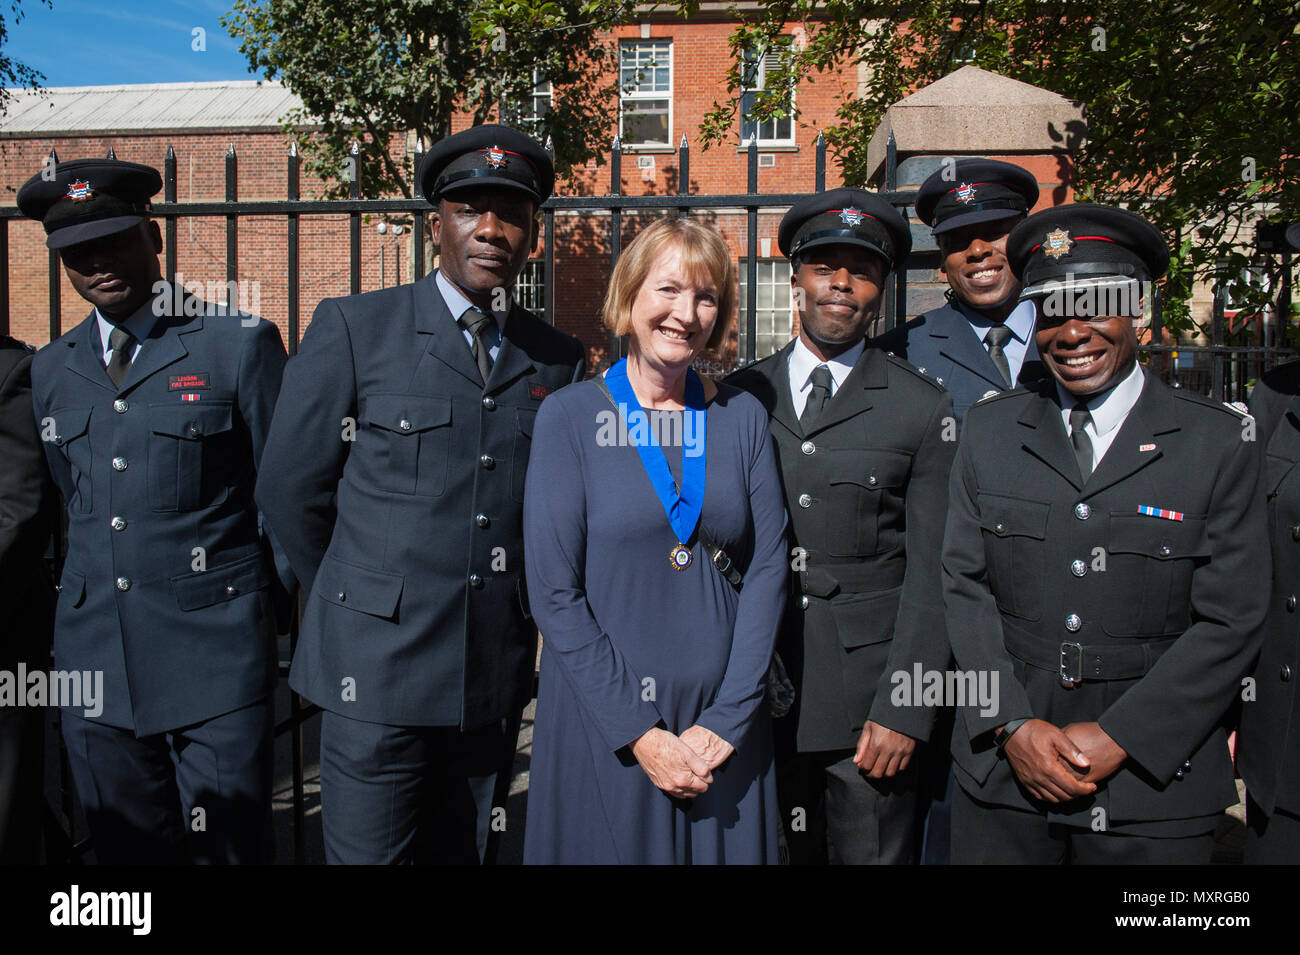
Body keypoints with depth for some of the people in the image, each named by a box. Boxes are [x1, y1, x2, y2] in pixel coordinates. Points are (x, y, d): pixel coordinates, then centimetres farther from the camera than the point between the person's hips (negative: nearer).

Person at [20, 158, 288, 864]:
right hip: (94, 664, 5)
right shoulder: (51, 369, 12)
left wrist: (286, 623, 0)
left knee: (229, 845, 5)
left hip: (215, 654, -4)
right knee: (125, 848, 15)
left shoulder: (240, 343, -4)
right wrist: (76, 613, 14)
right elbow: (69, 507, 19)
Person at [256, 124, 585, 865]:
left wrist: (522, 612, 7)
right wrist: (355, 604, 7)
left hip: (496, 678, 3)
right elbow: (290, 489, 1)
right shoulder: (354, 328, -2)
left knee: (465, 853, 15)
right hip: (379, 667, -2)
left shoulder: (560, 360, 5)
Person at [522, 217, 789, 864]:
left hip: (725, 726, 3)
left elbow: (768, 568, 0)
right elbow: (554, 592, -9)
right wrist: (639, 734, -13)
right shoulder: (570, 416, -6)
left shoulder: (742, 417, 3)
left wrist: (727, 720, -9)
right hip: (602, 720, -2)